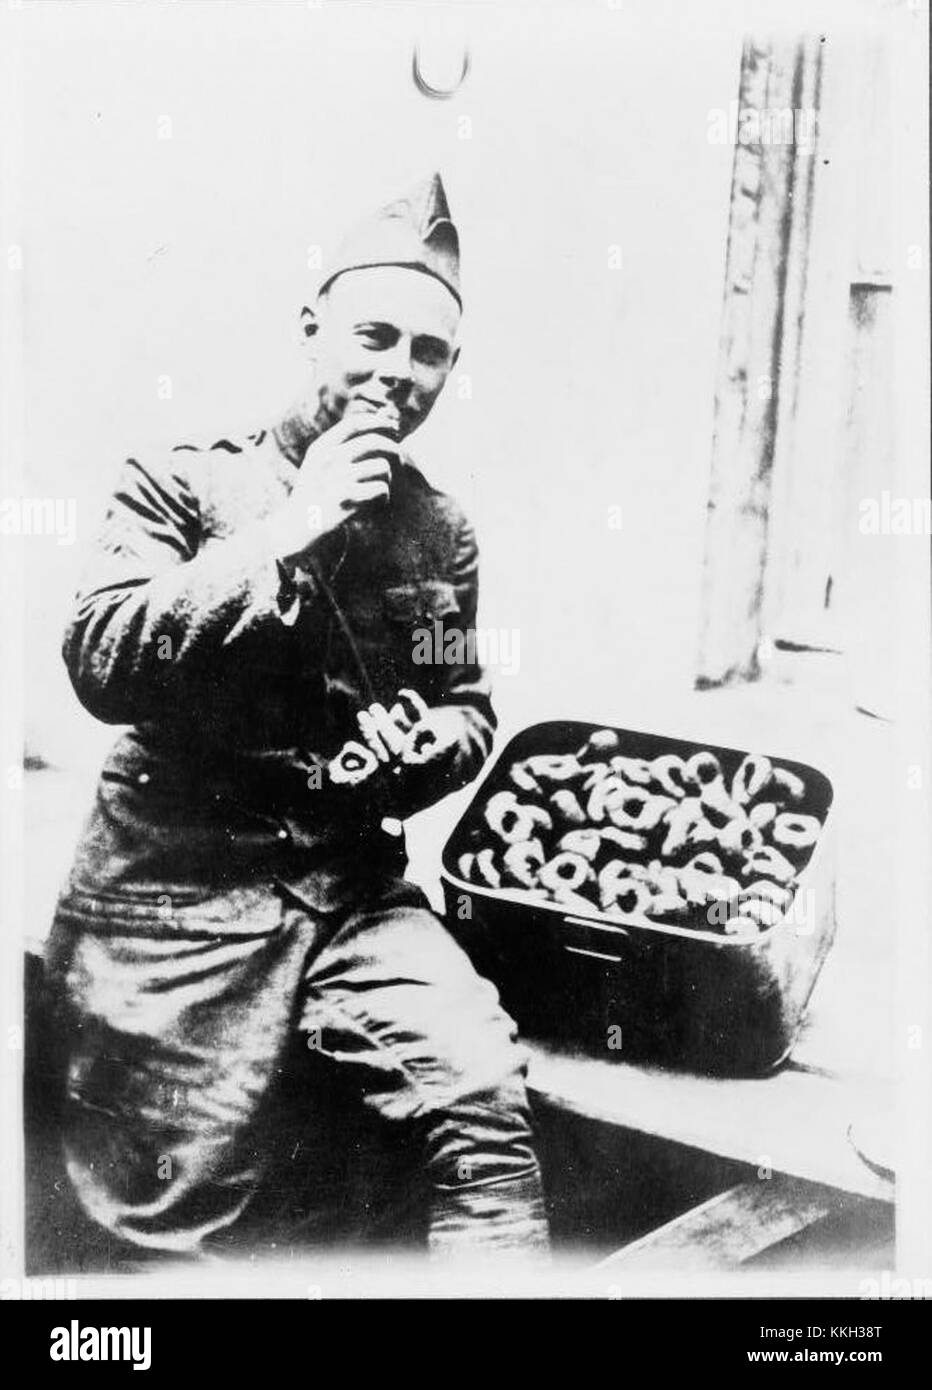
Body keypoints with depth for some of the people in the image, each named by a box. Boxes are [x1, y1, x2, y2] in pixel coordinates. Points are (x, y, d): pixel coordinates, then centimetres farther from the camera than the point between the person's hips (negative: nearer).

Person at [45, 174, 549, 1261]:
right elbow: (100, 662, -14)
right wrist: (289, 533, -17)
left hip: (357, 889, 3)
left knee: (480, 1090, -21)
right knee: (193, 1223, -1)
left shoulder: (441, 533, 10)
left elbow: (468, 706, 22)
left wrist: (433, 745, -3)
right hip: (177, 891, -2)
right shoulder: (183, 480, 0)